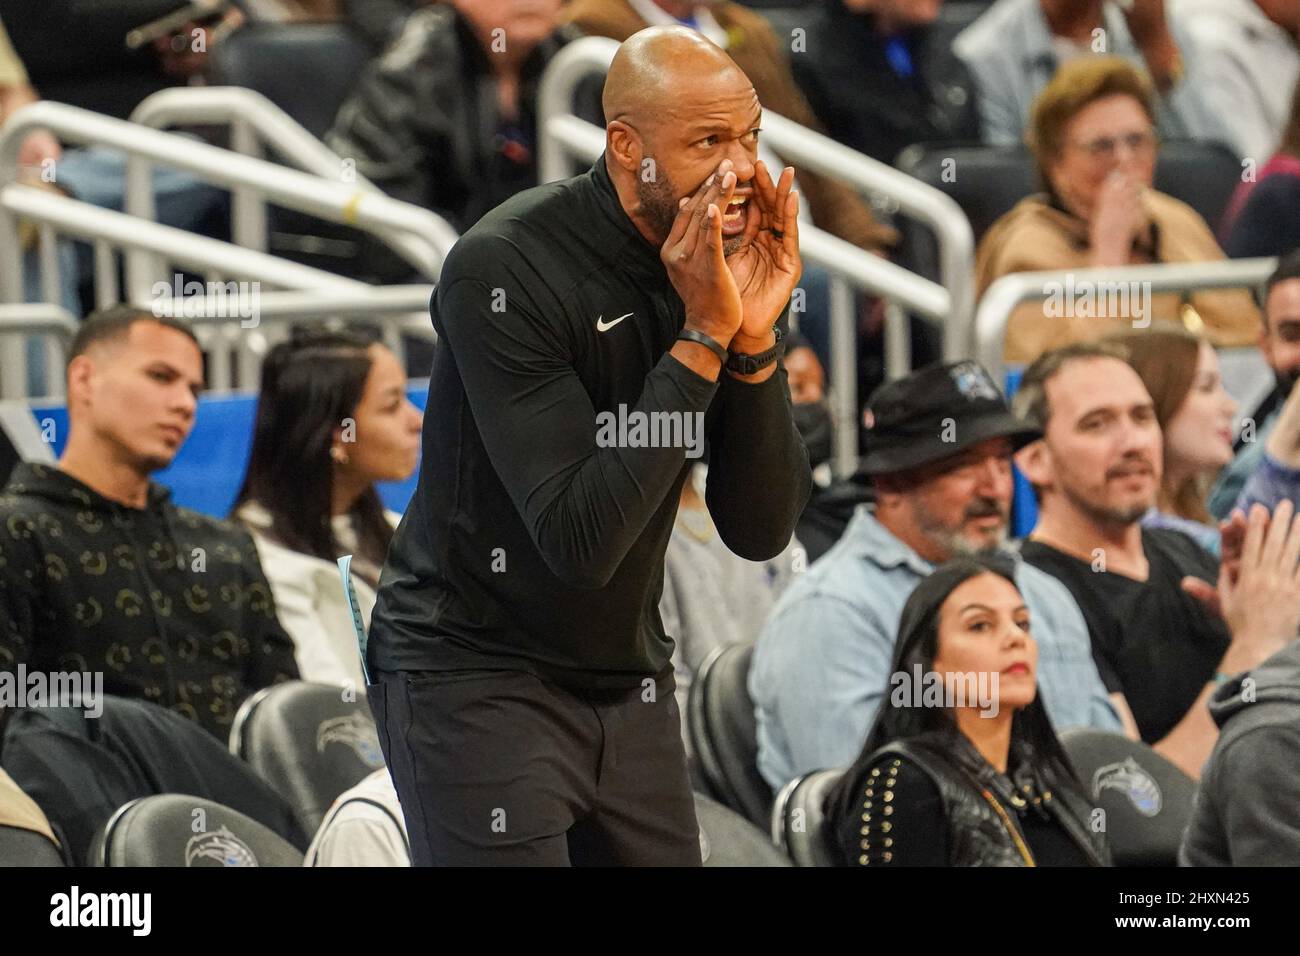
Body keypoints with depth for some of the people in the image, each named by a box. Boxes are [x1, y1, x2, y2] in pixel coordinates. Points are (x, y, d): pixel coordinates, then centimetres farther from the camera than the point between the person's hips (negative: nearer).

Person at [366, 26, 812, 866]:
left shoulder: (730, 266, -3)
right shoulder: (506, 268, -20)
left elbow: (760, 532, -6)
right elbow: (581, 539, -26)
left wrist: (755, 338, -19)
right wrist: (703, 337, -27)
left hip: (629, 684, 6)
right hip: (476, 676, -6)